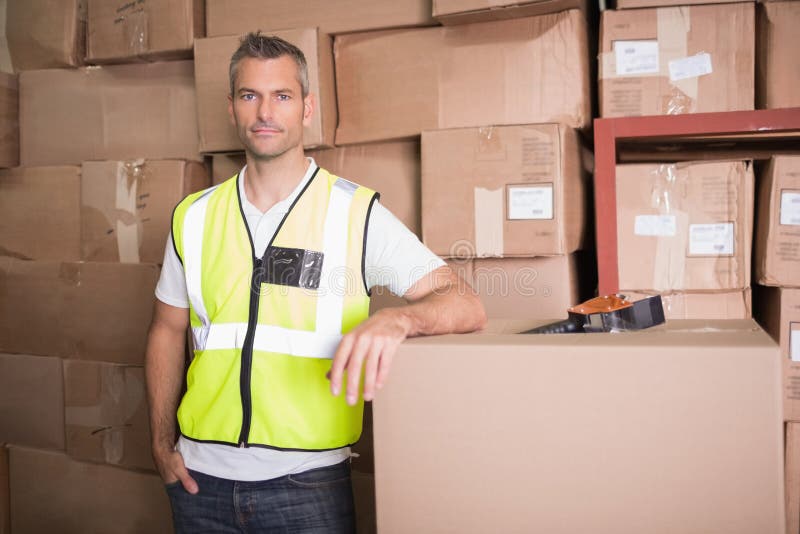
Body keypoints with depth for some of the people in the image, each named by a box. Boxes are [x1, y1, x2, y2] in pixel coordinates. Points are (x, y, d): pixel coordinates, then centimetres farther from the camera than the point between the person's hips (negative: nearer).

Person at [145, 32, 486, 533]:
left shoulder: (357, 213, -7)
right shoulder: (193, 217, 4)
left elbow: (465, 305, -13)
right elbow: (168, 330, 14)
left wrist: (395, 319, -33)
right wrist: (162, 440, 8)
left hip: (307, 481, -3)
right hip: (202, 477, 3)